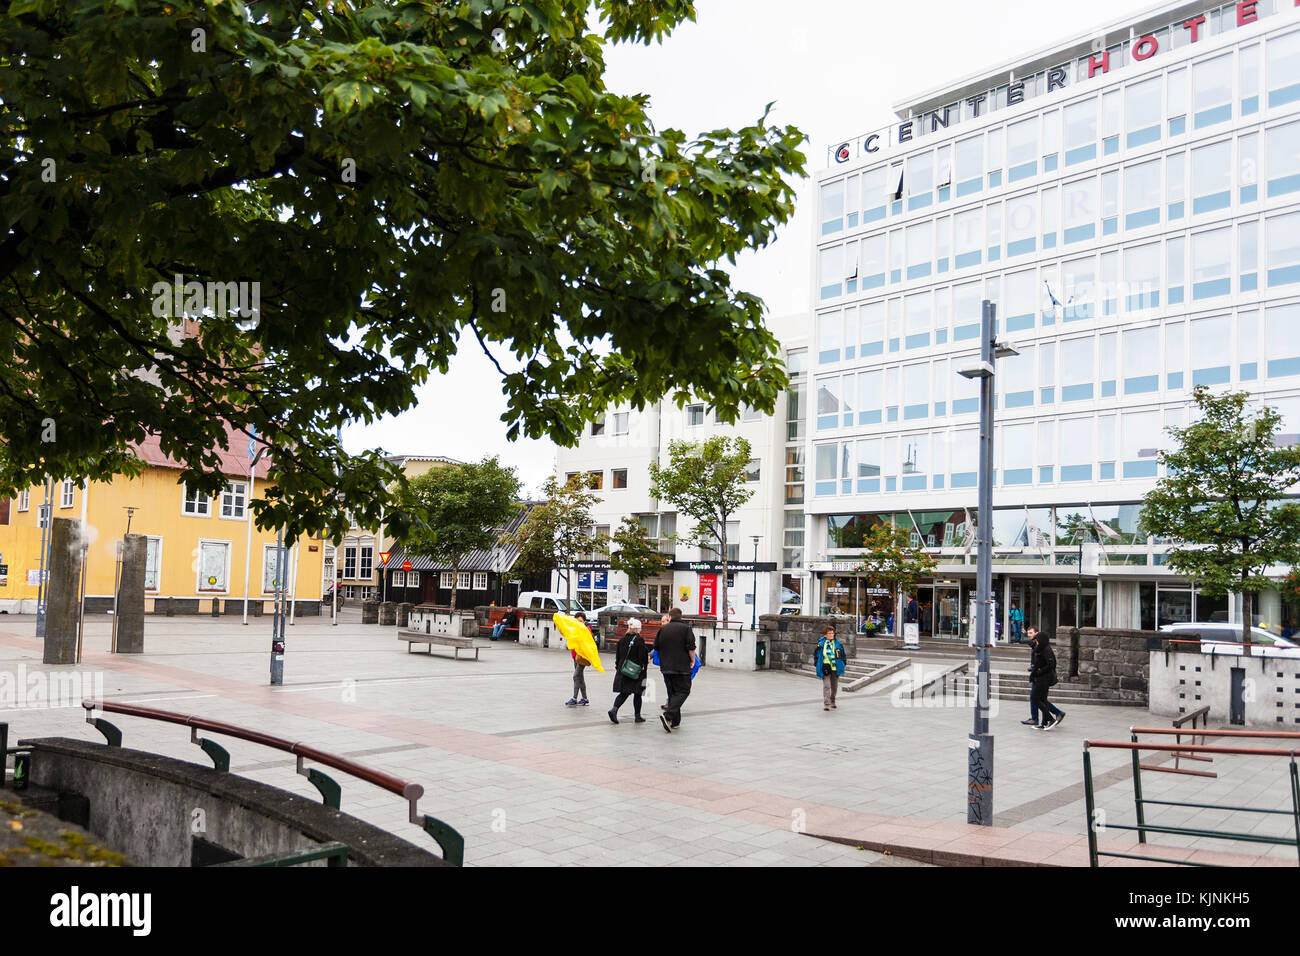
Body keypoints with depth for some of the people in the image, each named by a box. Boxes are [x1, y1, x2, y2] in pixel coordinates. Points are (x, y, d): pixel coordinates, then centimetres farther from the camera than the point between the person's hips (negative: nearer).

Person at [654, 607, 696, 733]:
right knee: (683, 691, -1)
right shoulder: (686, 628, -5)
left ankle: (675, 721, 12)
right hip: (682, 667, -5)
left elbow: (656, 647, 11)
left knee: (672, 693, 14)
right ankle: (667, 715, -20)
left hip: (666, 667, 5)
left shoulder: (663, 629, 6)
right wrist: (692, 661, 2)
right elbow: (691, 647, -12)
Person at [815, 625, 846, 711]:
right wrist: (817, 665, 4)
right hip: (825, 668, -2)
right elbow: (817, 655, 8)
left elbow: (842, 655, 12)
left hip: (835, 668, 2)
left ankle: (832, 702, 30)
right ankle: (826, 704, -7)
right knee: (826, 686, -9)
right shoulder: (821, 644, 0)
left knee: (834, 686, 12)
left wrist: (843, 665, 6)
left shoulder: (838, 644, 4)